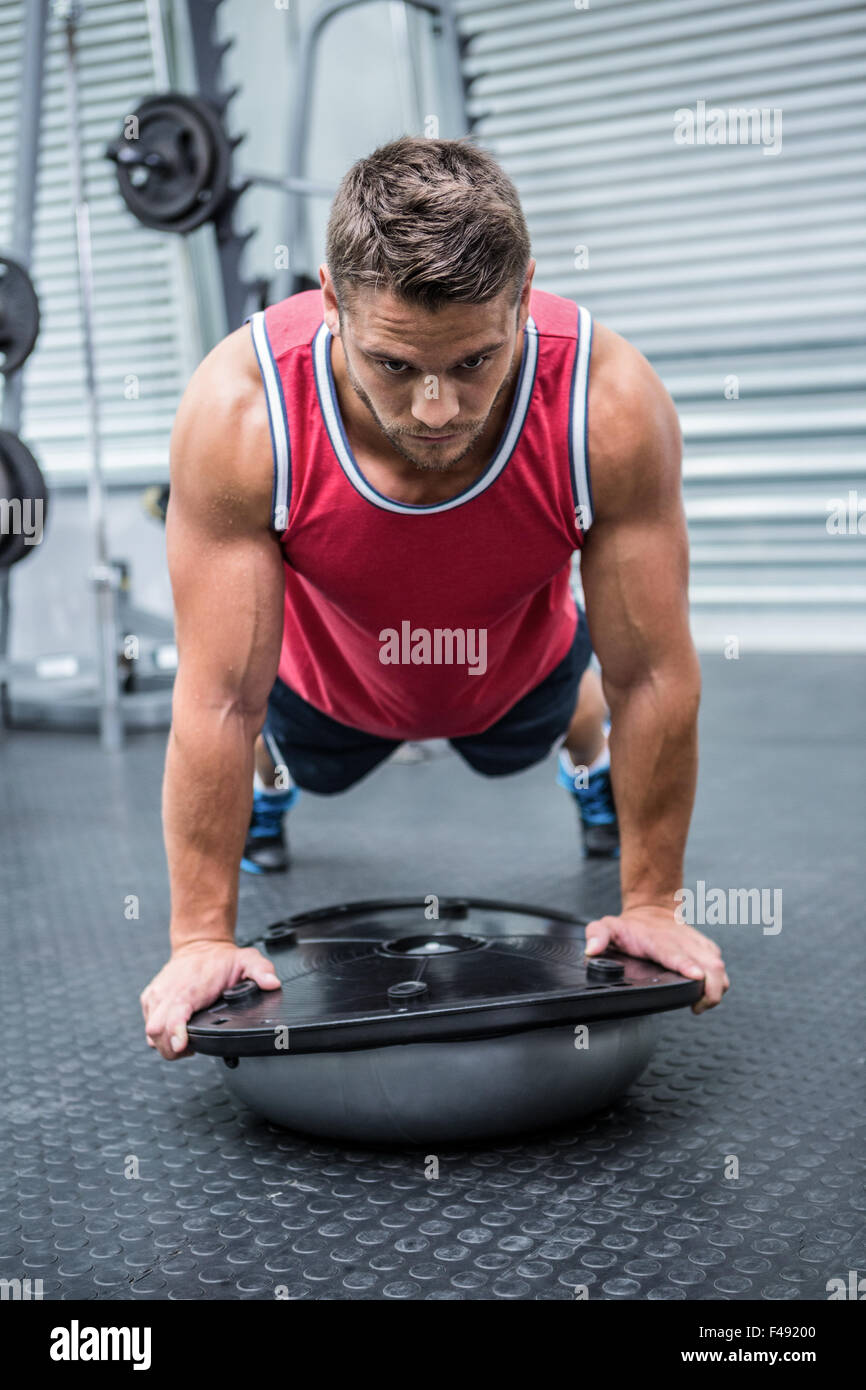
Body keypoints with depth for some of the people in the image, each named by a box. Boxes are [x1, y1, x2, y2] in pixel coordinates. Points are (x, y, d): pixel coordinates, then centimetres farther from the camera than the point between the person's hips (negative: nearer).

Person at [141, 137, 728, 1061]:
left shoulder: (611, 406, -41)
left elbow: (652, 675, -30)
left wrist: (651, 905, -23)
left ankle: (589, 761, 67)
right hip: (330, 683, 0)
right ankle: (269, 781, 66)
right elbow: (219, 699, -34)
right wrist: (202, 938, -27)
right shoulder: (241, 412, -42)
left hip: (521, 671, 1)